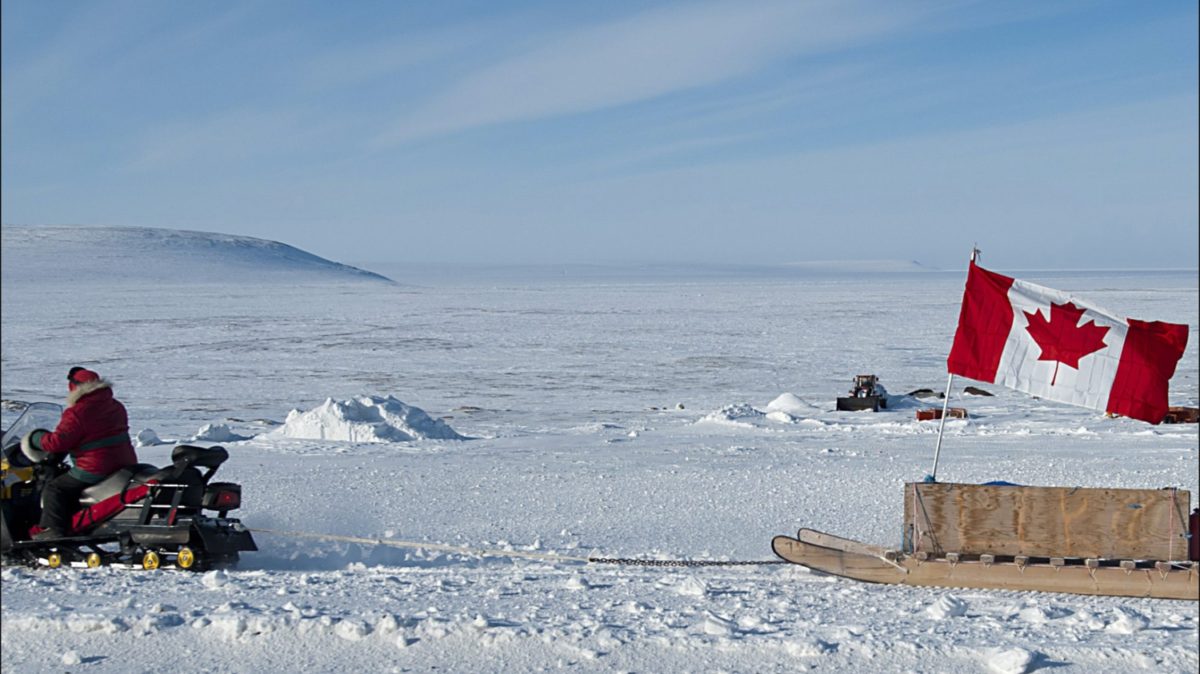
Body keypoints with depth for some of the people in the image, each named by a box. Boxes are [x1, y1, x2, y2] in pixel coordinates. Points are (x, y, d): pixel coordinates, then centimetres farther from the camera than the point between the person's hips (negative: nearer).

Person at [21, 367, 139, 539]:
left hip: (96, 470, -9)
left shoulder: (77, 413, -13)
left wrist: (35, 438, 1)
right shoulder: (116, 406, 12)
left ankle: (54, 528, -11)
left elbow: (57, 442, -16)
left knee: (55, 489, -2)